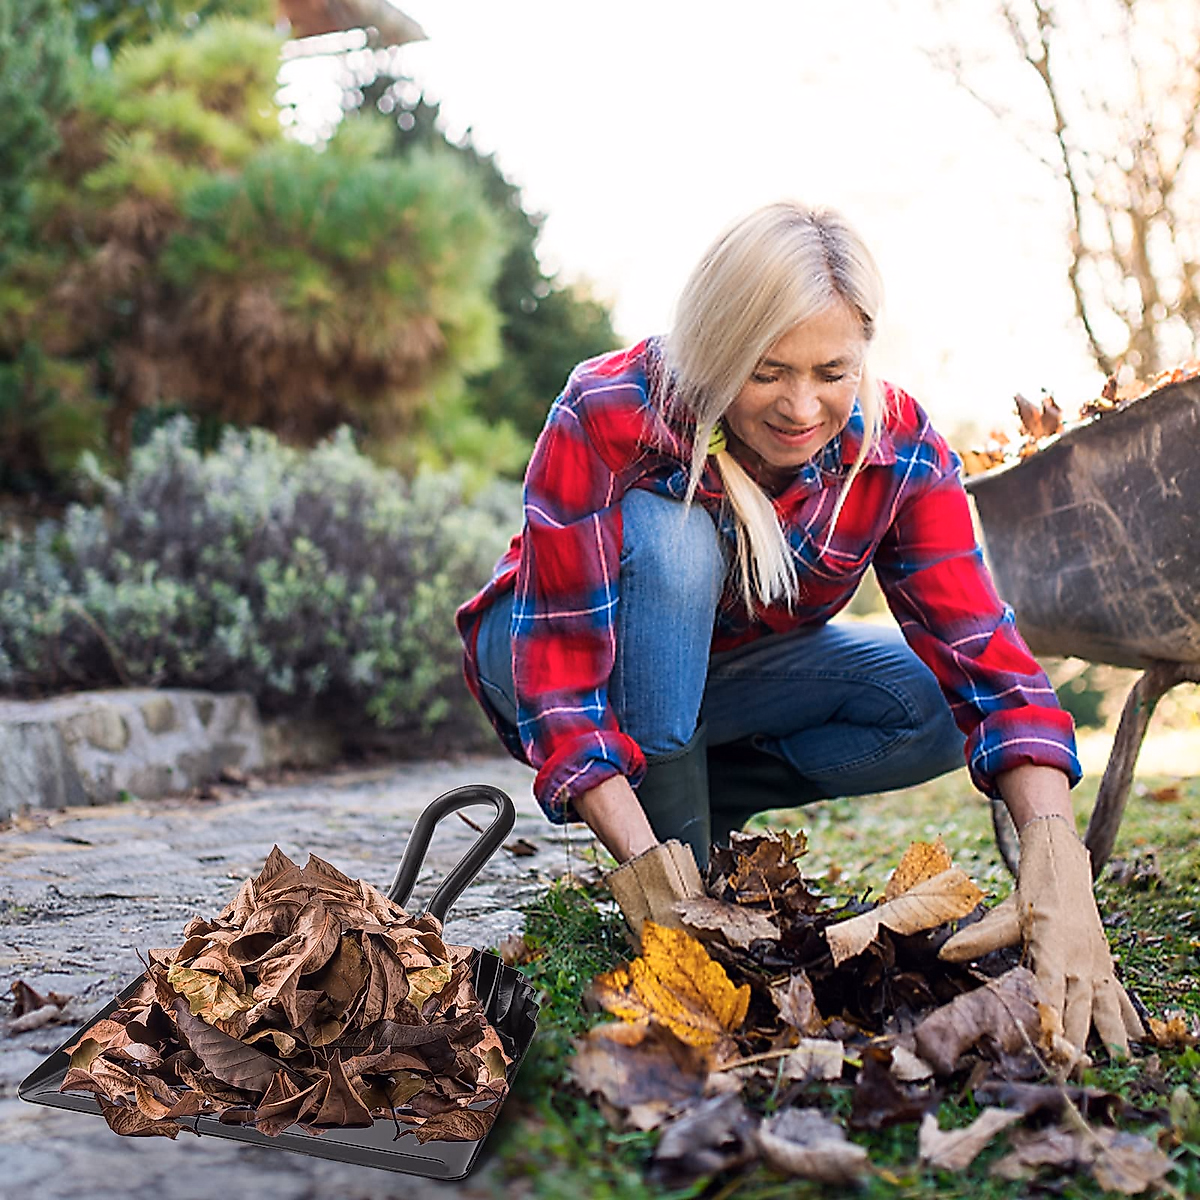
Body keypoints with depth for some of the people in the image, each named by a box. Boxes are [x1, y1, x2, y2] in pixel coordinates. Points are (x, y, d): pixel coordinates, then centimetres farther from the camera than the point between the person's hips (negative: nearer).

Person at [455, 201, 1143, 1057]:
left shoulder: (899, 446, -22)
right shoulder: (607, 417, -32)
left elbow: (981, 652, -29)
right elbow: (561, 671, -35)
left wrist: (1056, 864, -45)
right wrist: (651, 870, -48)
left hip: (720, 666, 4)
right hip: (554, 648, -3)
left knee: (932, 709, -21)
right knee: (670, 536, -35)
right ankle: (674, 839, -24)